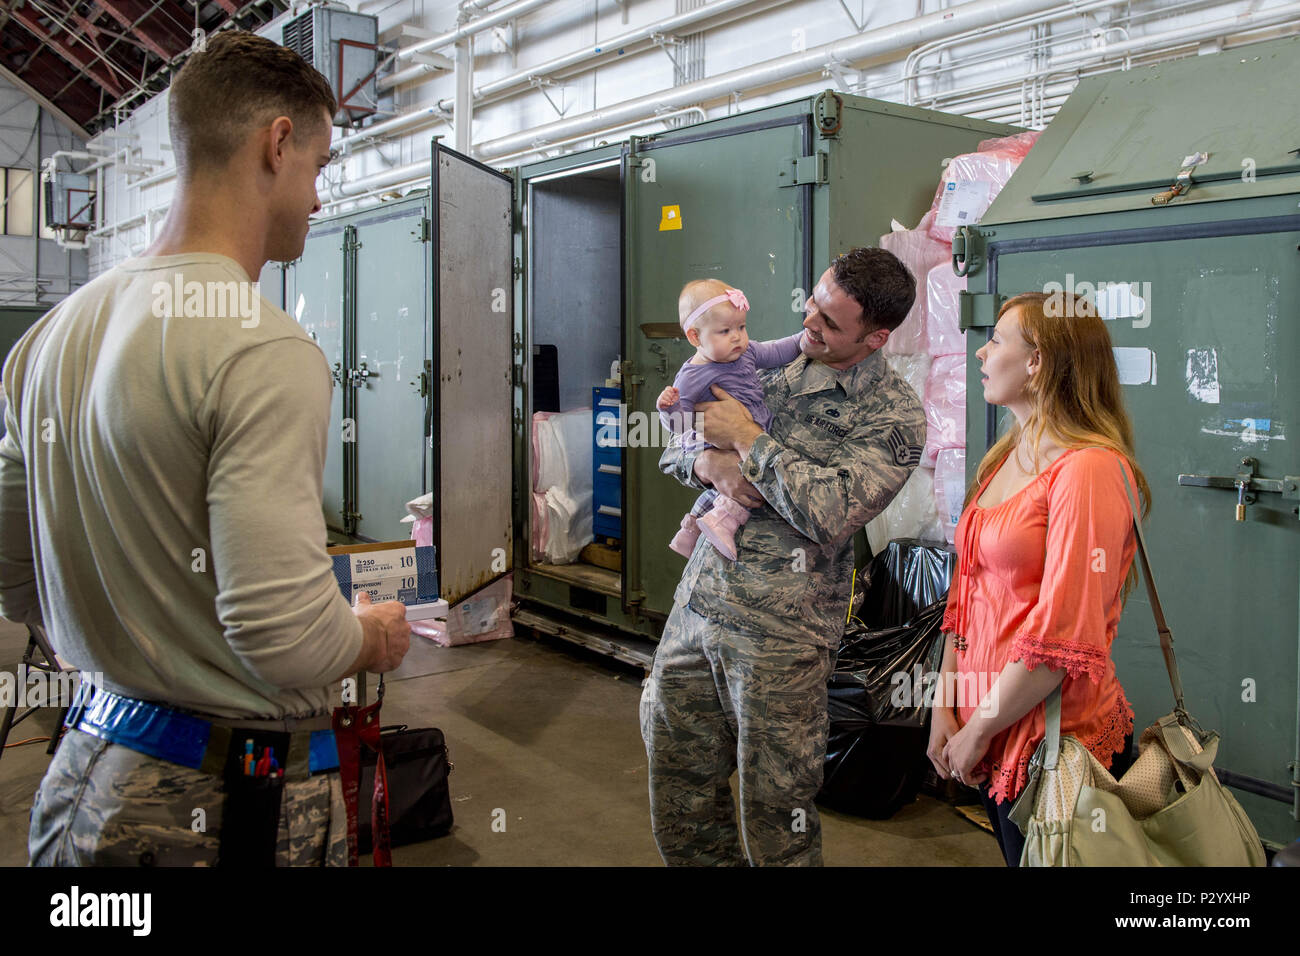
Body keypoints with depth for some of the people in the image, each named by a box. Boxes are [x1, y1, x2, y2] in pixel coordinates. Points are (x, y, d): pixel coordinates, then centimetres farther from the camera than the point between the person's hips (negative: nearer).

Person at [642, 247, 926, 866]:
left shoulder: (893, 415, -6)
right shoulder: (775, 362, 10)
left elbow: (831, 513, -20)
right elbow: (672, 448, 15)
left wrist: (747, 439, -14)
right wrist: (709, 462, -8)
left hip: (780, 630, -5)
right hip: (696, 604, 6)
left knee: (774, 821, 4)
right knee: (678, 805, 13)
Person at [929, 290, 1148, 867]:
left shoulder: (1089, 468, -17)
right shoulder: (1005, 459, 10)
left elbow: (1063, 634, -21)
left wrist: (979, 730, -13)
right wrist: (945, 707, 4)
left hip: (1057, 734, -7)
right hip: (991, 737, 8)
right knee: (1013, 853, 19)